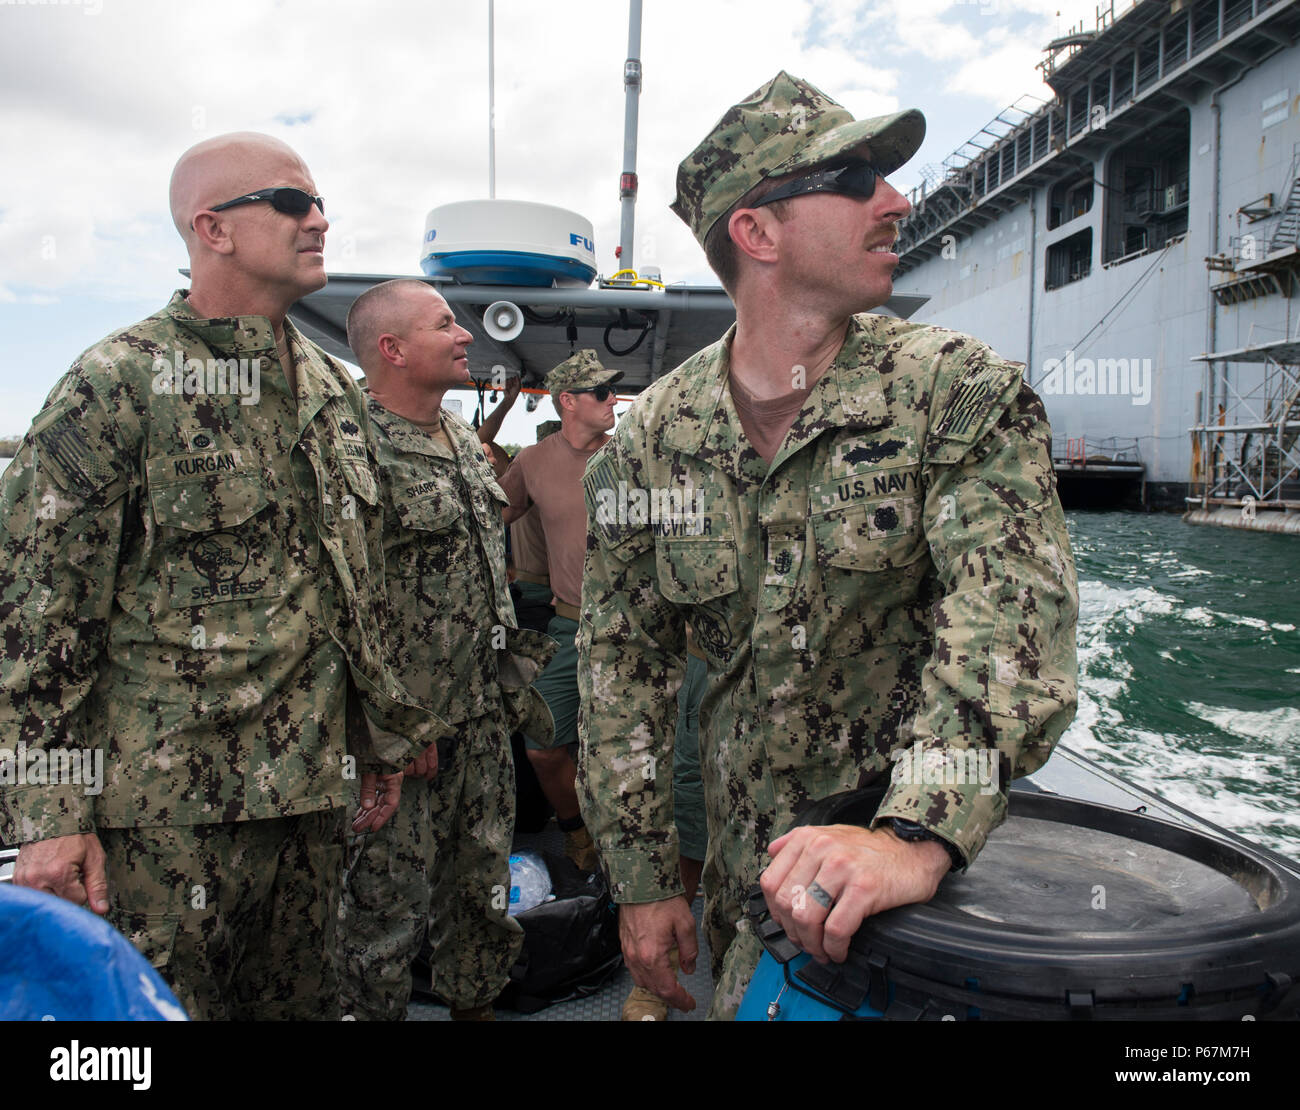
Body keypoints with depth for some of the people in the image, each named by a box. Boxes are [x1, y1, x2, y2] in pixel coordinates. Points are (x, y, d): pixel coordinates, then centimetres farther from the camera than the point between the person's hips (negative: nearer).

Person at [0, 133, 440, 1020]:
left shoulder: (334, 388, 10)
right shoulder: (117, 387, -9)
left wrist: (384, 738, 17)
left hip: (309, 791, 6)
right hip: (167, 806, -6)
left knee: (303, 998, 18)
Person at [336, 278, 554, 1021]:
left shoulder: (463, 438, 12)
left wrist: (512, 663, 19)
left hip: (485, 716, 9)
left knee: (484, 883, 21)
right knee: (390, 899, 6)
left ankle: (476, 1002, 40)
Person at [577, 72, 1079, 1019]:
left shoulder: (961, 394, -12)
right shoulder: (654, 438, -5)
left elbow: (1010, 611, -25)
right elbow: (622, 663, -1)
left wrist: (920, 835, -40)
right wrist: (643, 878, -2)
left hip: (941, 846, -1)